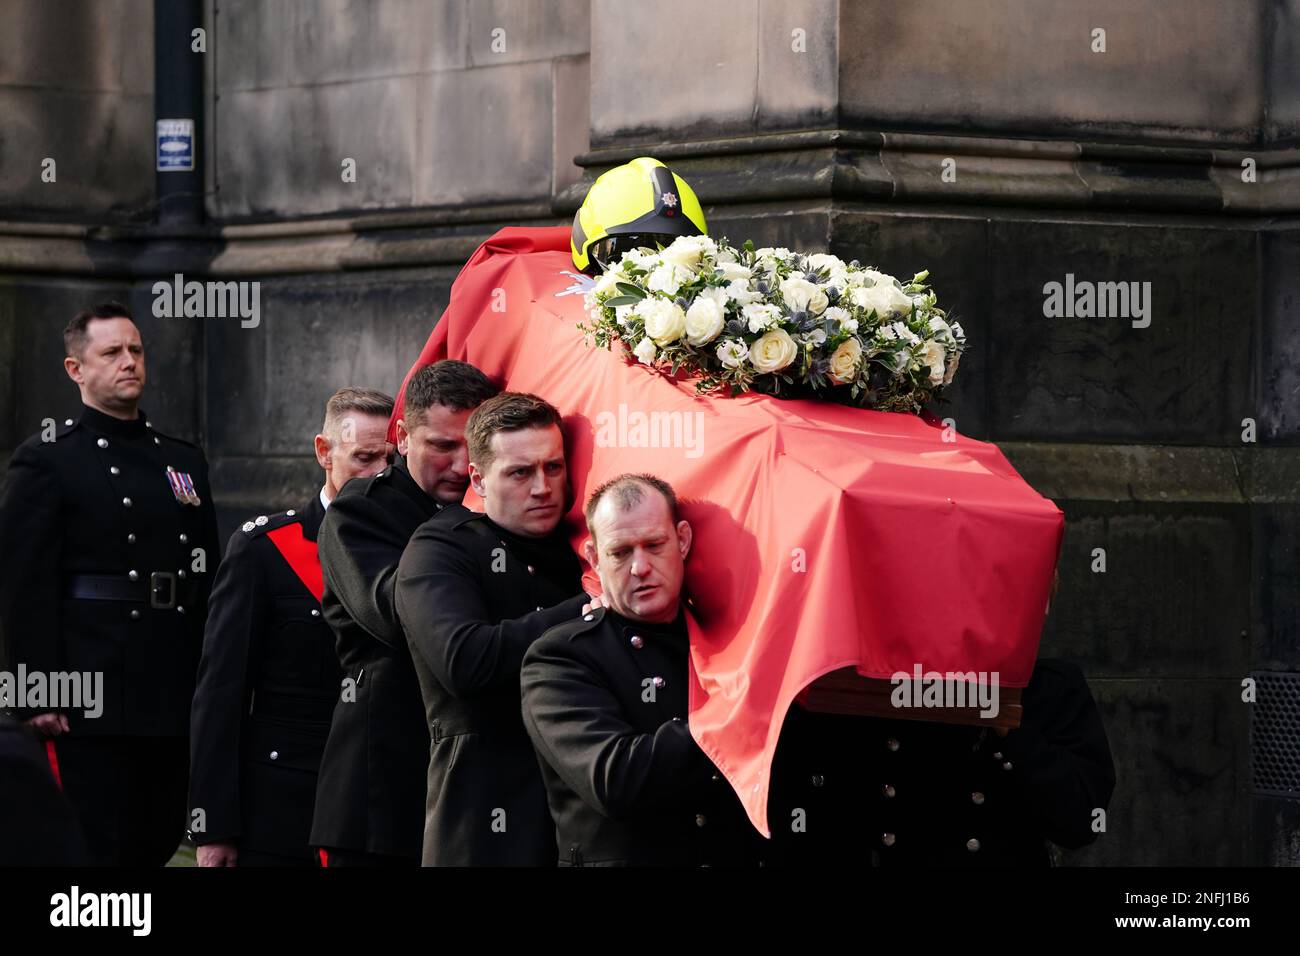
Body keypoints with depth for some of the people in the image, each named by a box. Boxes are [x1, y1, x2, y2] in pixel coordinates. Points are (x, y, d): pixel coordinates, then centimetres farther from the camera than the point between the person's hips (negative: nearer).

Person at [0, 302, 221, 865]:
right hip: (92, 704, -6)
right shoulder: (47, 462, -3)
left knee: (159, 843, 9)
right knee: (99, 850, -6)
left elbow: (211, 581, 18)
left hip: (176, 706, 6)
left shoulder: (184, 462, 16)